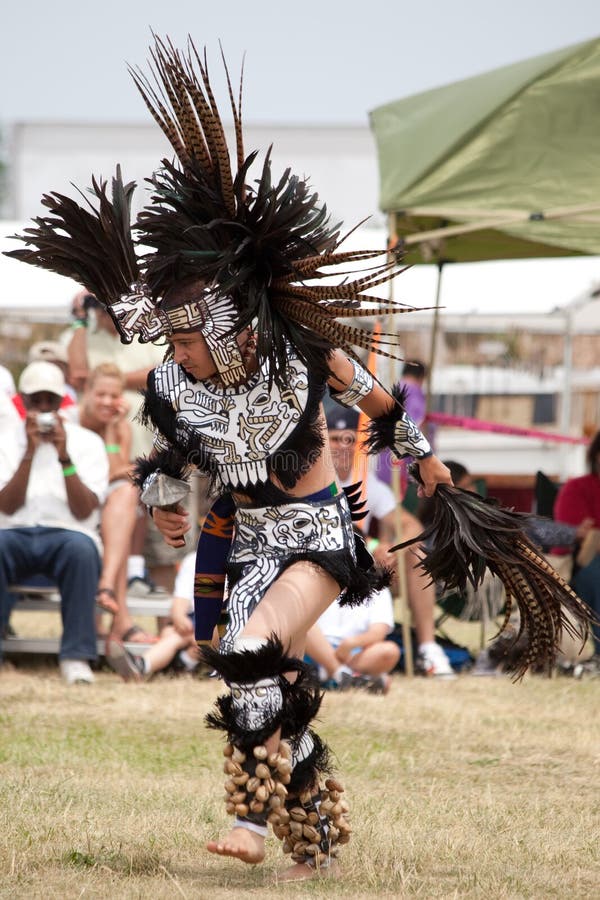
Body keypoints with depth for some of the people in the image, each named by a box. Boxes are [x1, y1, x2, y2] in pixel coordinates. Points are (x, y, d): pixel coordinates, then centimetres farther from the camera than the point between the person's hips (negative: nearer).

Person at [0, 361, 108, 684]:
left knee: (81, 548, -37)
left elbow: (84, 511, -5)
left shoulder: (86, 442, 7)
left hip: (67, 533, -1)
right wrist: (29, 454, -13)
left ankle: (76, 655, -36)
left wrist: (64, 457, -15)